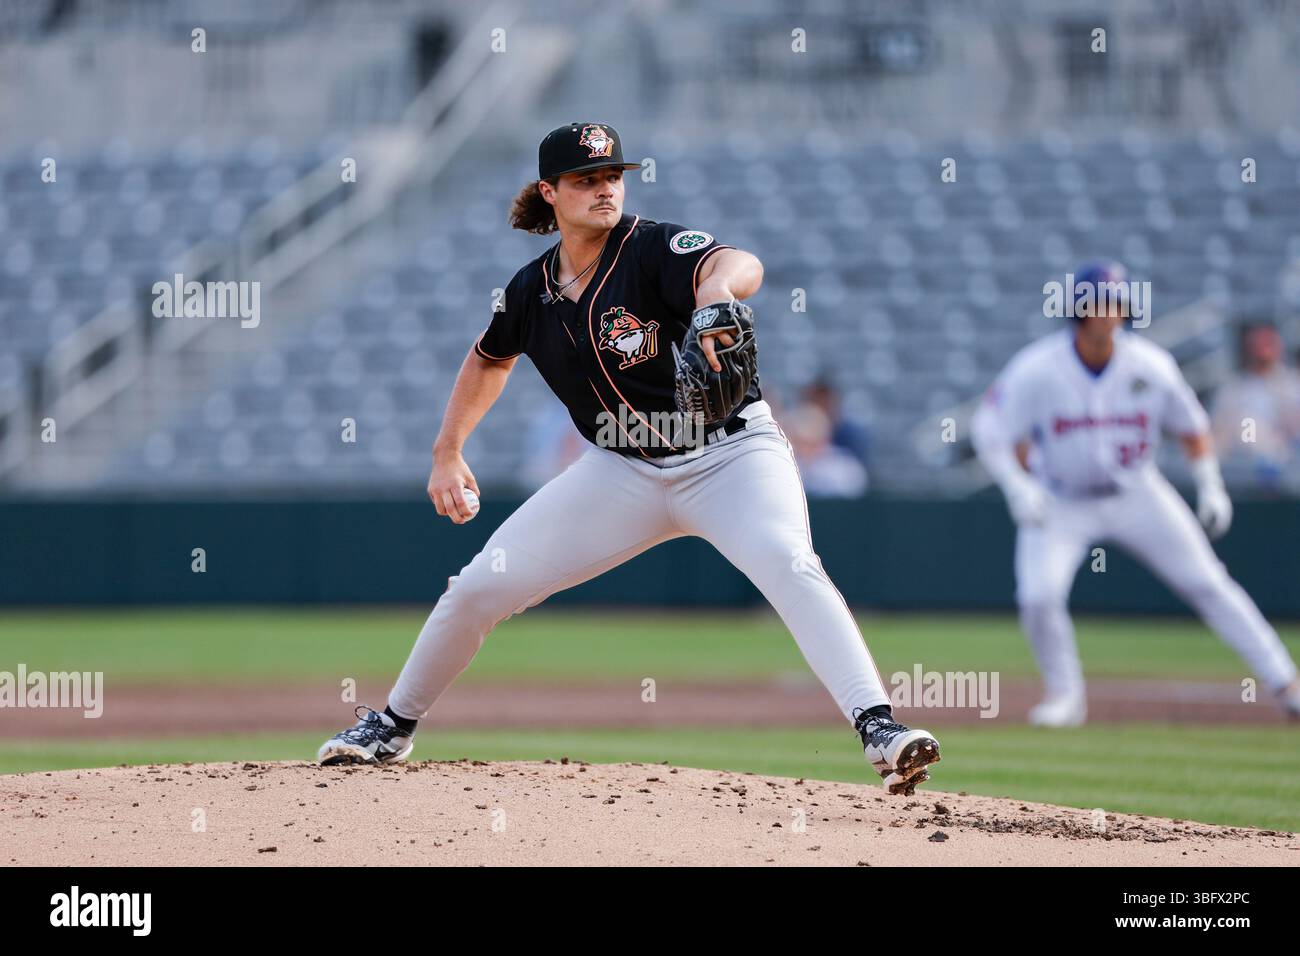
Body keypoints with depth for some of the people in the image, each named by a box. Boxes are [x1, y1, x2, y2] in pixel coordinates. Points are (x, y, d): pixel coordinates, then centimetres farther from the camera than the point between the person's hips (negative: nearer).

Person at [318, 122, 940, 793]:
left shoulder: (653, 250, -17)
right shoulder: (532, 291, -1)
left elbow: (742, 266, -40)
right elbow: (489, 359, 22)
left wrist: (715, 291, -62)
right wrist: (447, 453, 17)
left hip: (729, 455, -5)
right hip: (625, 470, 5)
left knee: (788, 564, -34)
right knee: (479, 587, 2)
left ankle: (878, 728, -40)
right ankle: (393, 726, 25)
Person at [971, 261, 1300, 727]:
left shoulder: (1150, 366, -14)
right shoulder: (1036, 370, -21)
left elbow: (1191, 424, 2)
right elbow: (989, 431, -16)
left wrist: (1210, 486, -4)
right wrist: (1017, 485, -31)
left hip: (1135, 495, 1)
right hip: (1059, 504, -1)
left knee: (1208, 583, -2)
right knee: (1039, 597, -20)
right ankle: (1064, 695, 5)